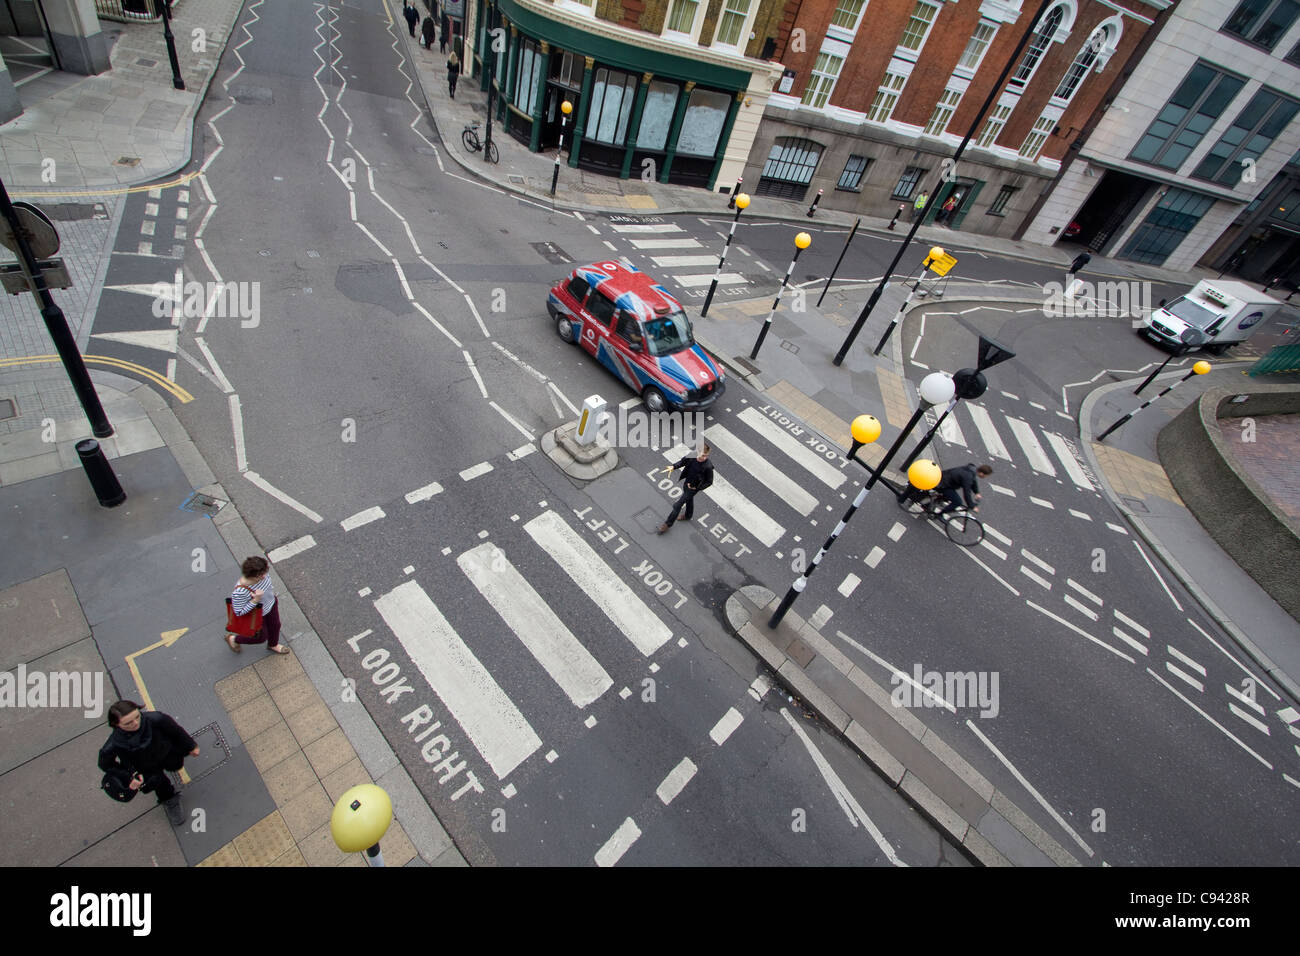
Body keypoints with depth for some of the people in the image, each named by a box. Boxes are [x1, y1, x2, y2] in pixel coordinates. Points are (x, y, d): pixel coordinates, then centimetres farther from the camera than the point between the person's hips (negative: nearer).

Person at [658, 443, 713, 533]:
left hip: (693, 488, -5)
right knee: (689, 500, 32)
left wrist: (696, 488, -21)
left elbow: (709, 482, -19)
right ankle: (688, 516, 60)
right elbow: (683, 462, 0)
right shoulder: (691, 456, -21)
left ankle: (668, 524, 24)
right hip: (686, 483, 5)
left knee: (677, 505, 4)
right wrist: (673, 467, -17)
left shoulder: (708, 466, -33)